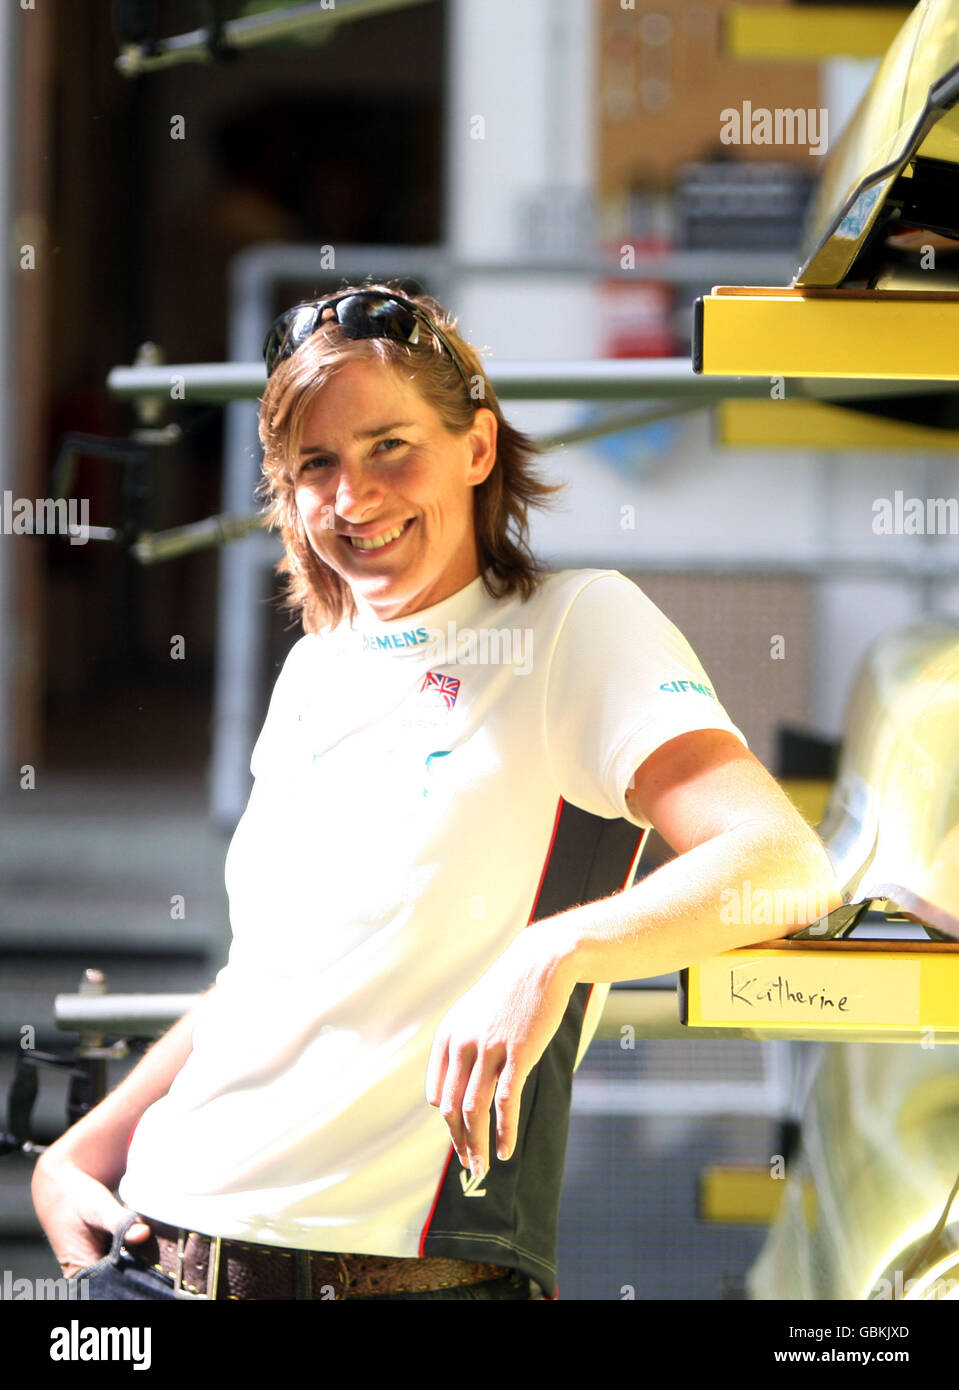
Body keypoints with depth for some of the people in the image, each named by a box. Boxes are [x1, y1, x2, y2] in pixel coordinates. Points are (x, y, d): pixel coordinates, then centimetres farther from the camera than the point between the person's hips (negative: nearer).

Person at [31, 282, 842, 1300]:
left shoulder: (578, 626, -2)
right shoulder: (316, 672, 17)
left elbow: (784, 864, -17)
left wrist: (555, 952, -33)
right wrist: (76, 1156, 13)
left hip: (402, 1270, -6)